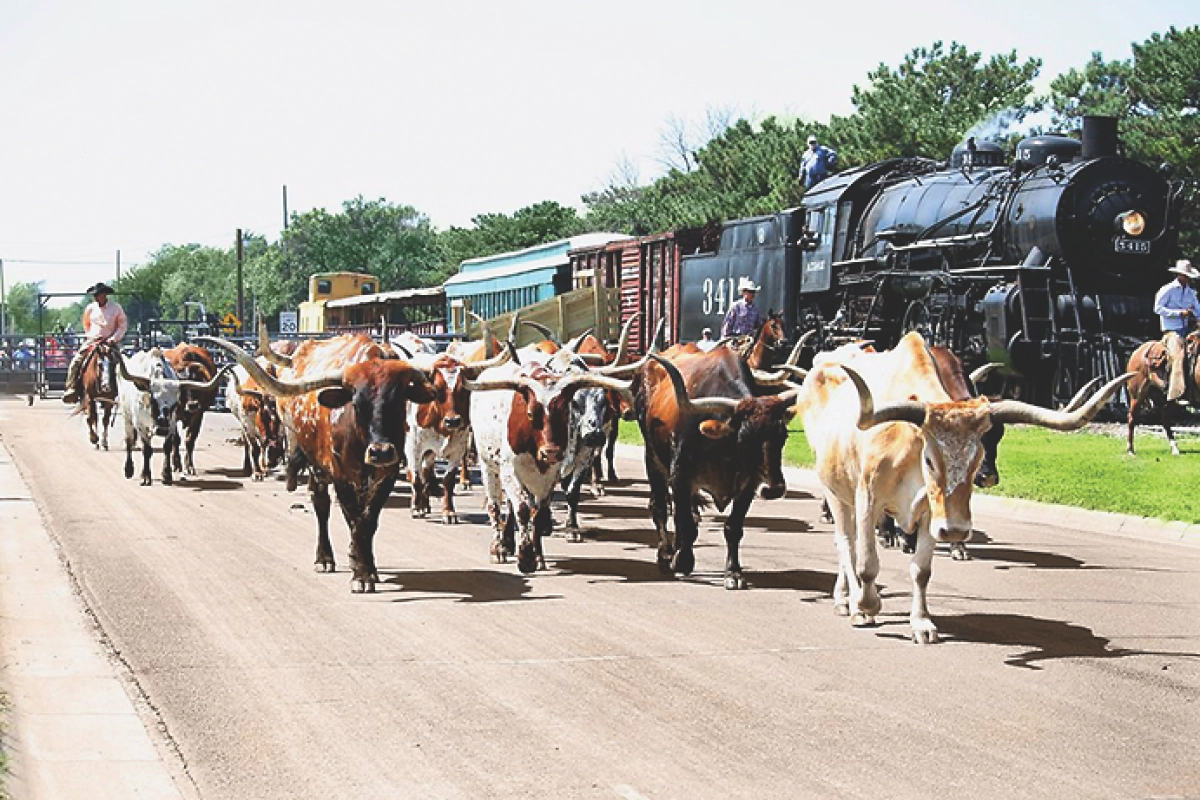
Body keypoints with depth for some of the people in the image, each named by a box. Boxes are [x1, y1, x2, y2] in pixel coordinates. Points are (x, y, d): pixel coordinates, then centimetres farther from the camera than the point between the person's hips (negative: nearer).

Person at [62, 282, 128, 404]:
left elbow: (123, 325, 3)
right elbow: (86, 324, 24)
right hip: (92, 341, 2)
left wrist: (114, 338, -10)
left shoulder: (116, 307, 0)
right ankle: (72, 388, -19)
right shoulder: (91, 308, 8)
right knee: (76, 361, -18)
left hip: (109, 342, -2)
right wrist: (89, 335, 9)